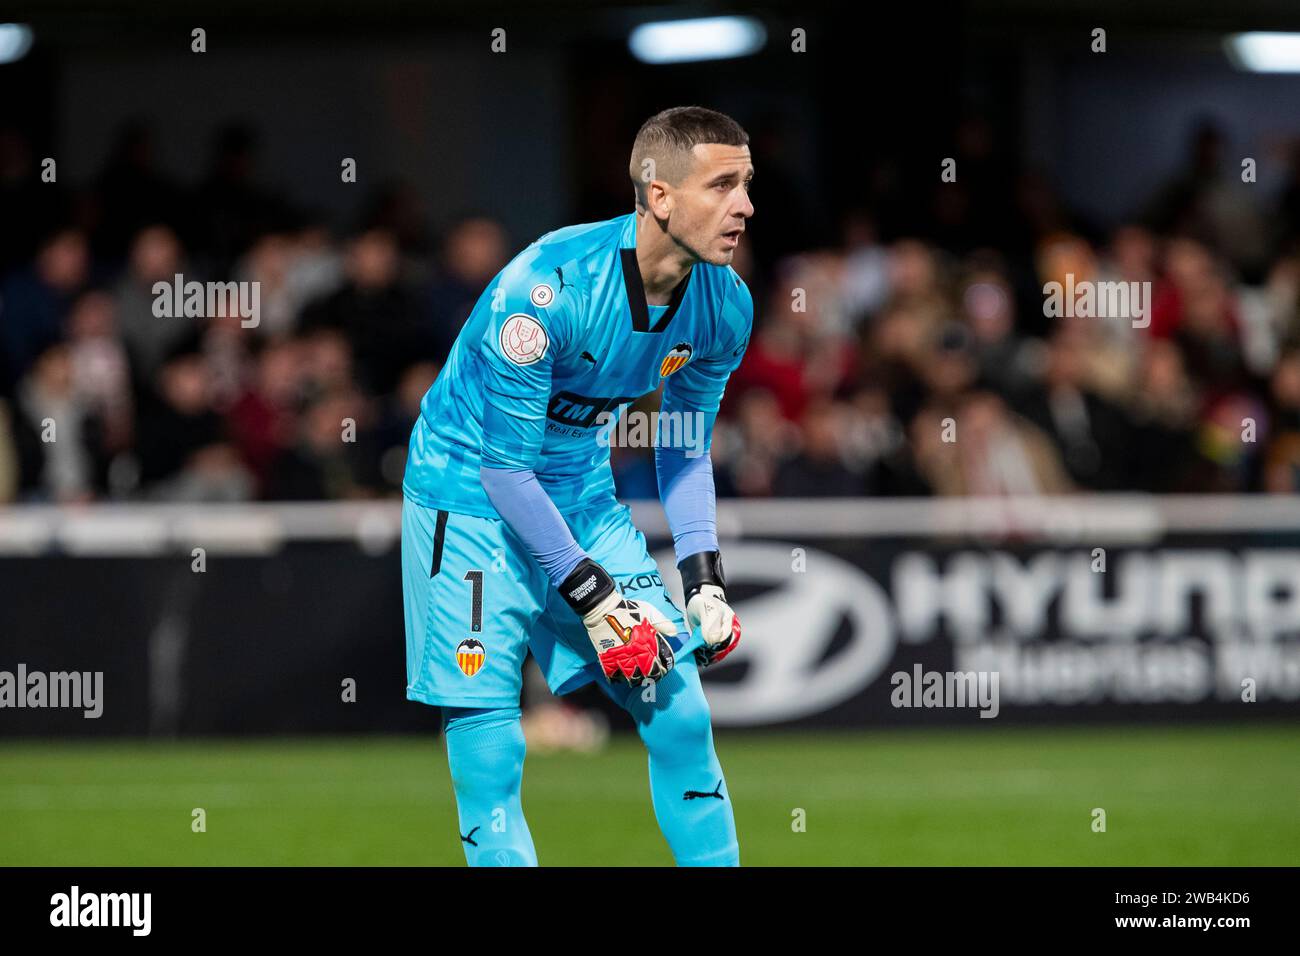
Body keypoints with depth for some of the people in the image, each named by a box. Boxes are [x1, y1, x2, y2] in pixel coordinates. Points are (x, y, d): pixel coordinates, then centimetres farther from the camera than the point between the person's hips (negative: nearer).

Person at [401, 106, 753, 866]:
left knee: (679, 709, 0)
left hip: (583, 498, 6)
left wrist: (705, 575, -3)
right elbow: (505, 466, -22)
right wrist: (591, 597, -20)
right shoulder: (547, 290, -29)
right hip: (472, 498, -6)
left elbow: (686, 445, 8)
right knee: (489, 746, -10)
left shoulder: (724, 306, -9)